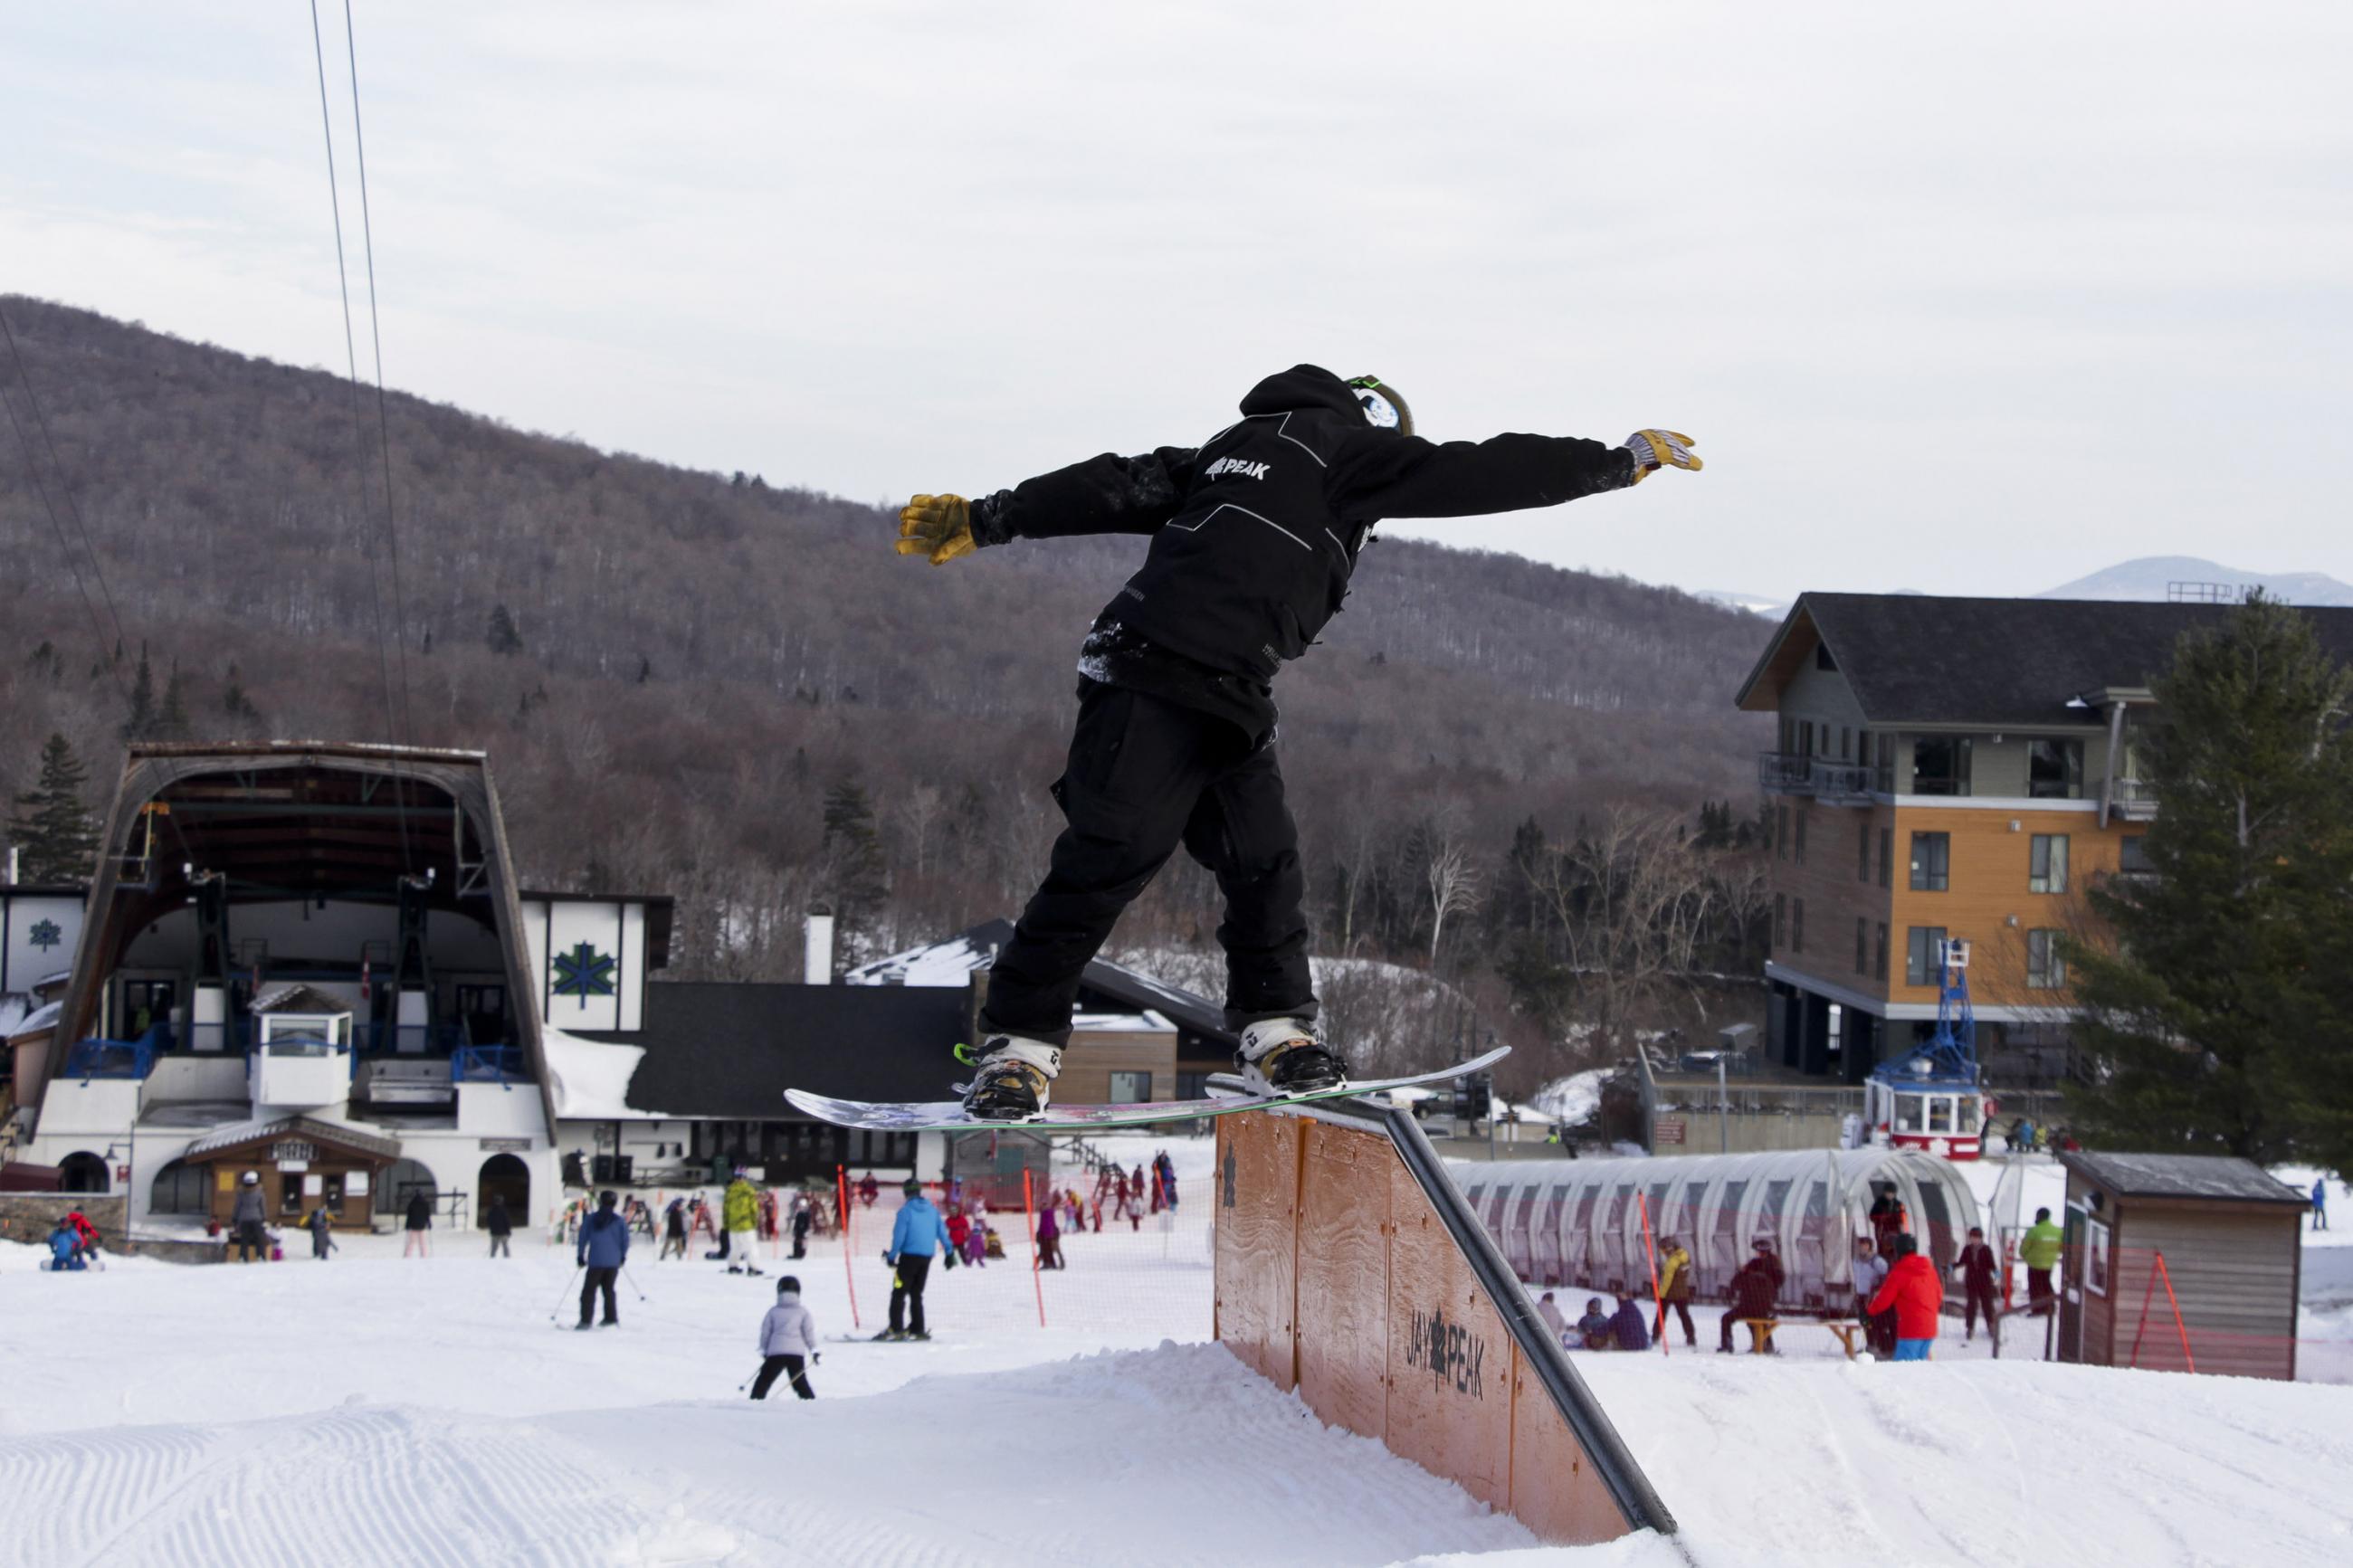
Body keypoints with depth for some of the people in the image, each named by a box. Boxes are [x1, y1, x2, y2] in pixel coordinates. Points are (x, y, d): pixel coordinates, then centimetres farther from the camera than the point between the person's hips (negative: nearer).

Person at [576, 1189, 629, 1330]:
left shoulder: (591, 1219, -2)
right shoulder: (619, 1221, 0)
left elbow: (583, 1238, 1)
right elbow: (625, 1239, 3)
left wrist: (580, 1256, 11)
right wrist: (623, 1256, 18)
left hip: (595, 1261, -2)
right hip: (613, 1262, 2)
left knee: (589, 1290, 0)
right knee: (608, 1289, 17)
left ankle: (586, 1320, -9)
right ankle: (611, 1318, 16)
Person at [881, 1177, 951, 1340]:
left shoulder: (905, 1210, -10)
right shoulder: (932, 1210, 7)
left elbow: (899, 1235, -12)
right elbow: (942, 1232, 10)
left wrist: (892, 1255, -5)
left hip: (909, 1255, -6)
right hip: (927, 1257, 6)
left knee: (899, 1293, -4)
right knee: (916, 1294, 15)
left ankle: (896, 1328, -14)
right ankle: (917, 1329, 11)